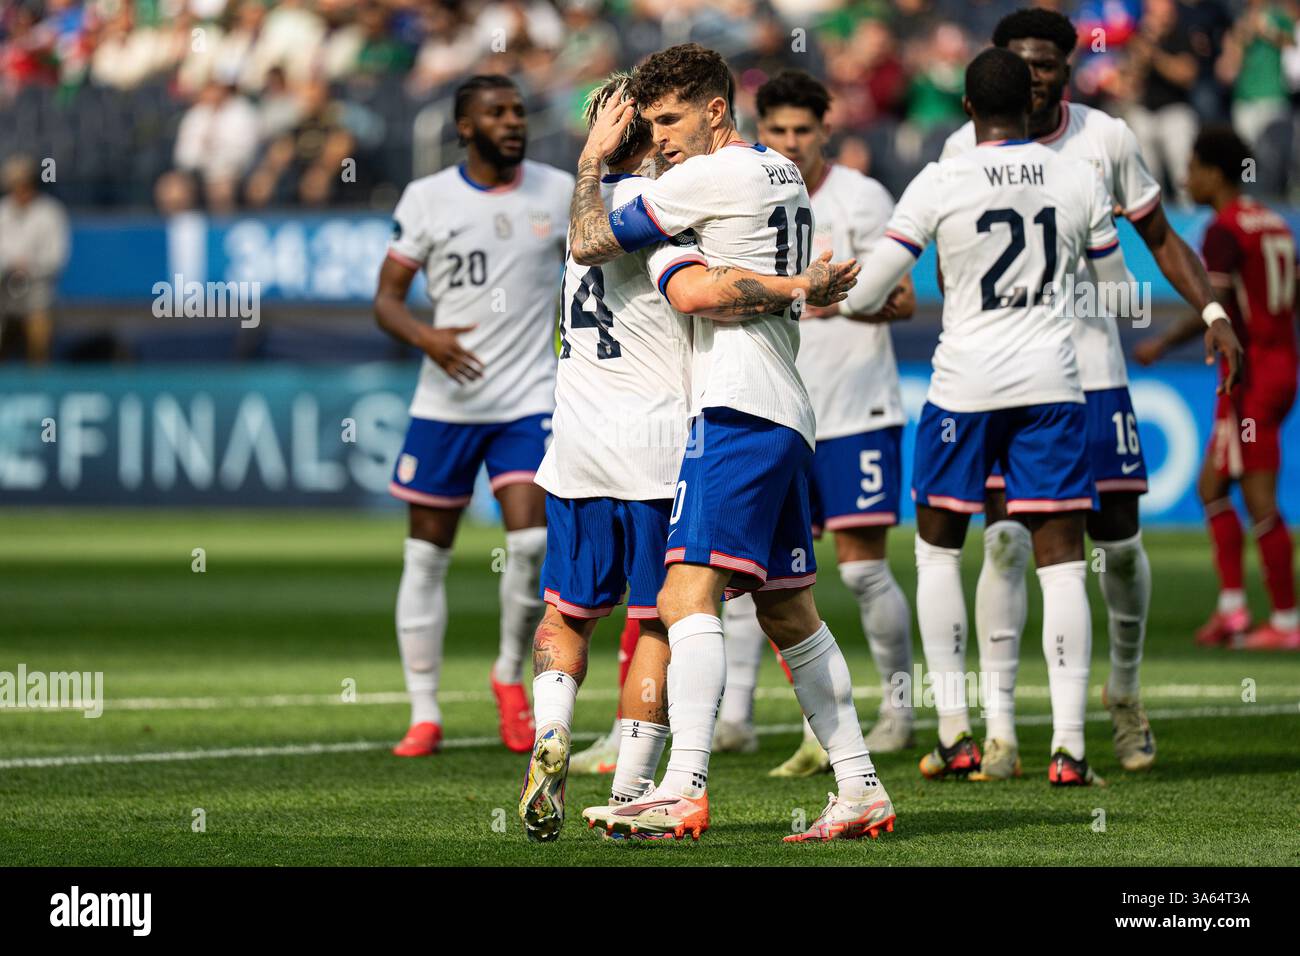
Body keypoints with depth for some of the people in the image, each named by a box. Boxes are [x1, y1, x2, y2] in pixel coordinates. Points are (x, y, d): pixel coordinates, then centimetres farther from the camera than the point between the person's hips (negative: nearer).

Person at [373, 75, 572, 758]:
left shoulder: (559, 192, 3)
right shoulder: (426, 199, 0)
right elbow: (387, 298, 1)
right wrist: (426, 338, -18)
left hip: (529, 401, 0)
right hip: (444, 401, 0)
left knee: (532, 542, -16)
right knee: (426, 555, 3)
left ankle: (510, 676, 9)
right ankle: (424, 715, 12)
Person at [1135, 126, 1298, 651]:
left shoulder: (1224, 230, -13)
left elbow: (1213, 308, -21)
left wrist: (1162, 345, -11)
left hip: (1249, 377, -9)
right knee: (1212, 488, 13)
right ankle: (1231, 608, 8)